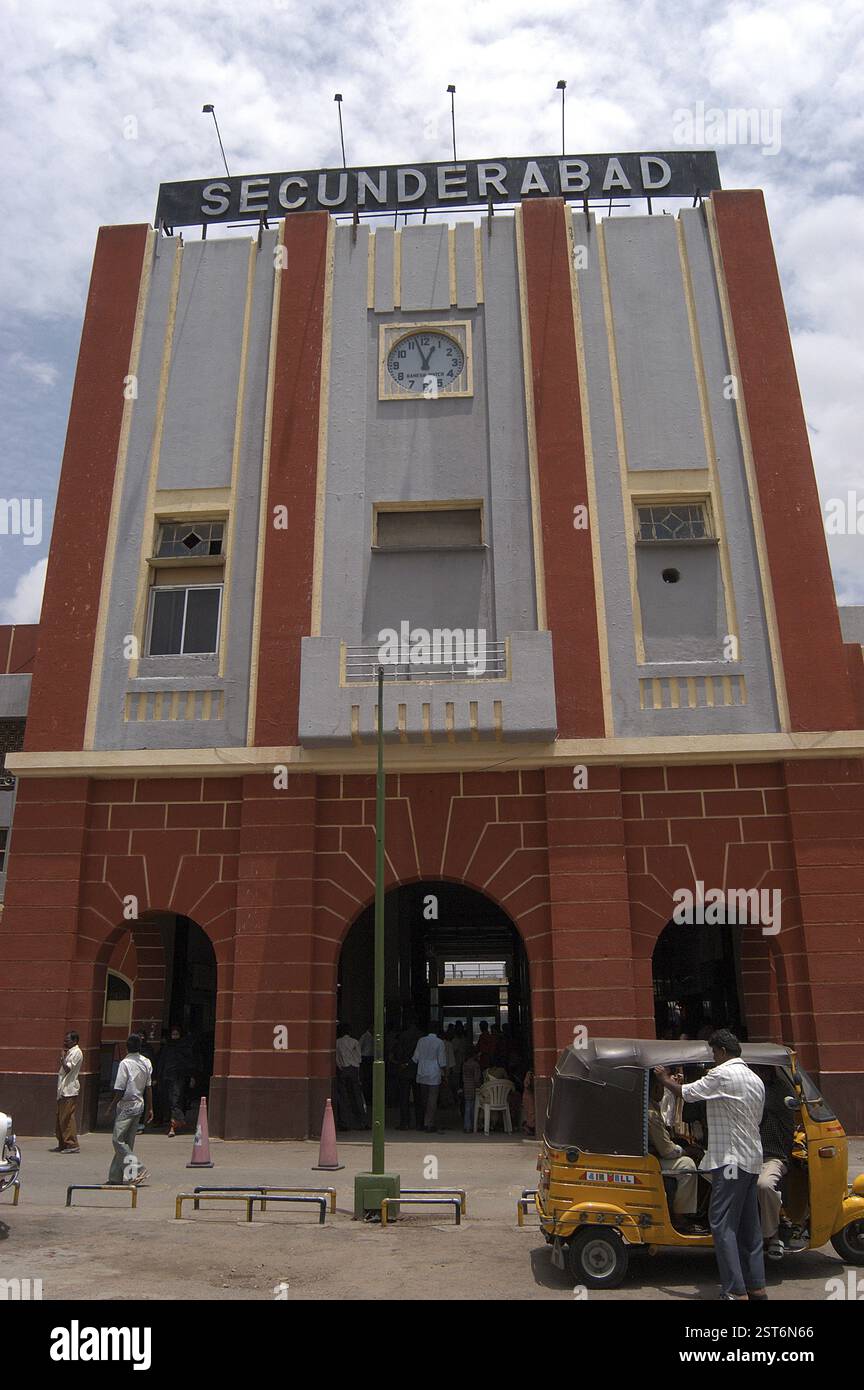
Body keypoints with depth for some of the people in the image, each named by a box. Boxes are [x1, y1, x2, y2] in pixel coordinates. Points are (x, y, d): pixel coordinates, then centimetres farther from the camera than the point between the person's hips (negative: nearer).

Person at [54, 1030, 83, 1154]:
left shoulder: (76, 1052, -10)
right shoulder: (70, 1052, 19)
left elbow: (67, 1068, -19)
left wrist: (62, 1057, -12)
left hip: (69, 1091, -10)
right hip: (63, 1091, 10)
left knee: (67, 1119, -10)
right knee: (60, 1119, 13)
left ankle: (72, 1145, -7)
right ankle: (62, 1144, 20)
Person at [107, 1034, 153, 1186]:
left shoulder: (125, 1063, -15)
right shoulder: (146, 1062, 5)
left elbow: (120, 1089, -15)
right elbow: (149, 1087, 8)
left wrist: (112, 1106, -2)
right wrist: (150, 1108, 12)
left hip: (126, 1106, -7)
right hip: (139, 1105, 7)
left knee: (118, 1139, -4)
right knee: (128, 1142, 12)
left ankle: (136, 1169, -14)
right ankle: (116, 1176, 18)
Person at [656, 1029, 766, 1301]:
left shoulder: (723, 1074, -14)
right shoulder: (755, 1079, 14)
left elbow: (686, 1092, -9)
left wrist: (666, 1079, 10)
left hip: (730, 1159, -9)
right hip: (752, 1160, 9)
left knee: (722, 1224, -6)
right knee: (749, 1225, 15)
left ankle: (735, 1291, -8)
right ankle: (756, 1286, 19)